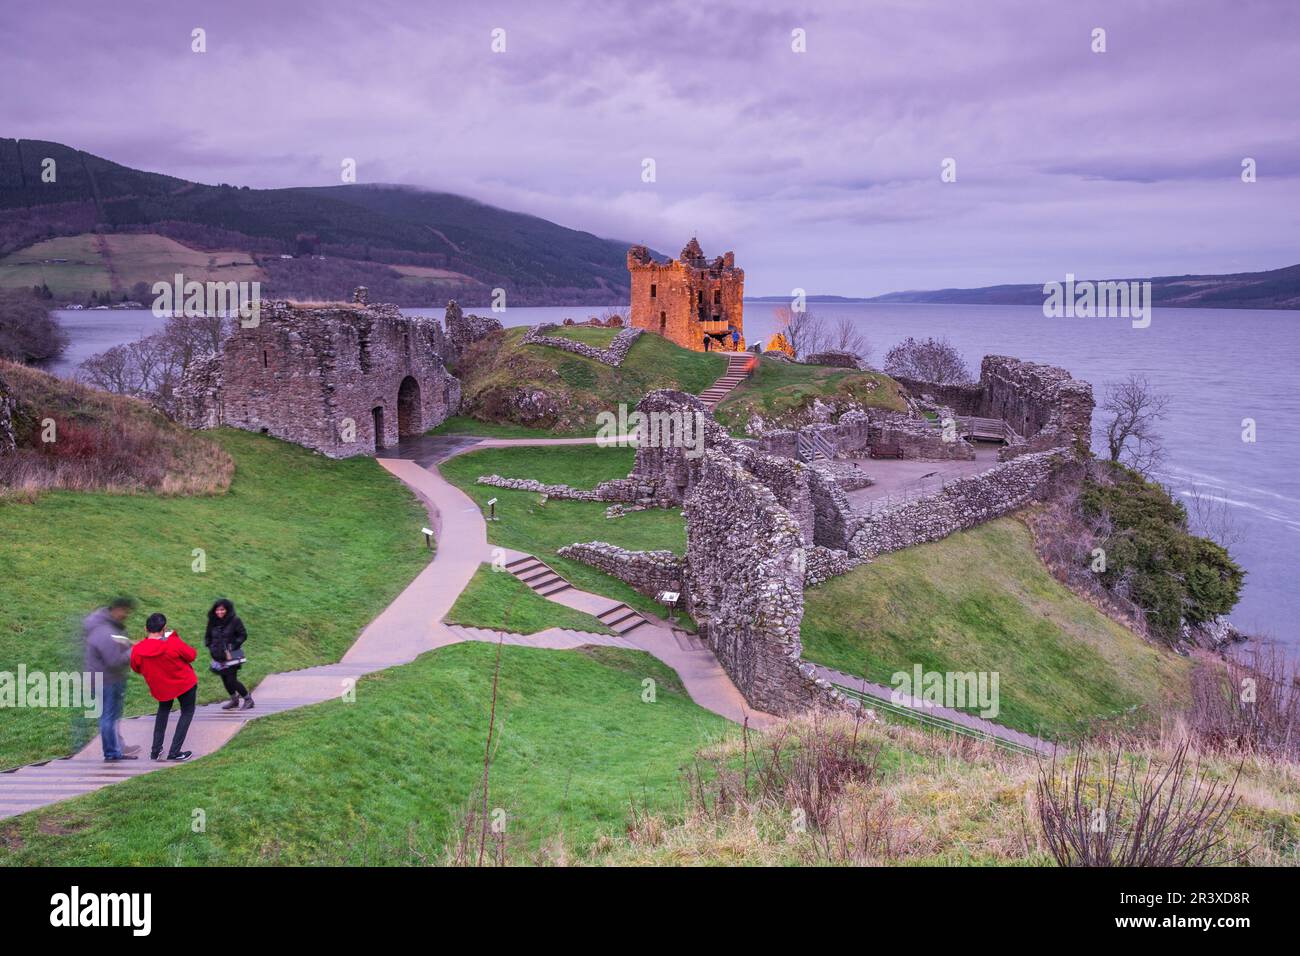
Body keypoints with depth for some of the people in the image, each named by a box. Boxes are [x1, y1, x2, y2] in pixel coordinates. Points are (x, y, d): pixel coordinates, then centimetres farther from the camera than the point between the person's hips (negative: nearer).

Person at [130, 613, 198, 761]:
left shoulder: (137, 650, -20)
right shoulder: (174, 643, -29)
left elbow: (136, 668, 0)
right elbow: (192, 655, -12)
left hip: (160, 687, 4)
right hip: (185, 683, -3)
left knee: (163, 710, 30)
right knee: (187, 712, 16)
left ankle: (156, 750, 25)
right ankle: (174, 753, 8)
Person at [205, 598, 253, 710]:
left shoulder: (234, 620, -9)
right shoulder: (212, 622, 5)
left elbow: (243, 635, -8)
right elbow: (207, 636, 17)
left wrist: (233, 647, -15)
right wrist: (210, 646, 0)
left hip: (232, 655, -6)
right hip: (219, 656, 6)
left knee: (231, 680, -10)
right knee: (225, 679, 11)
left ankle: (248, 699, 6)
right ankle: (234, 700, 32)